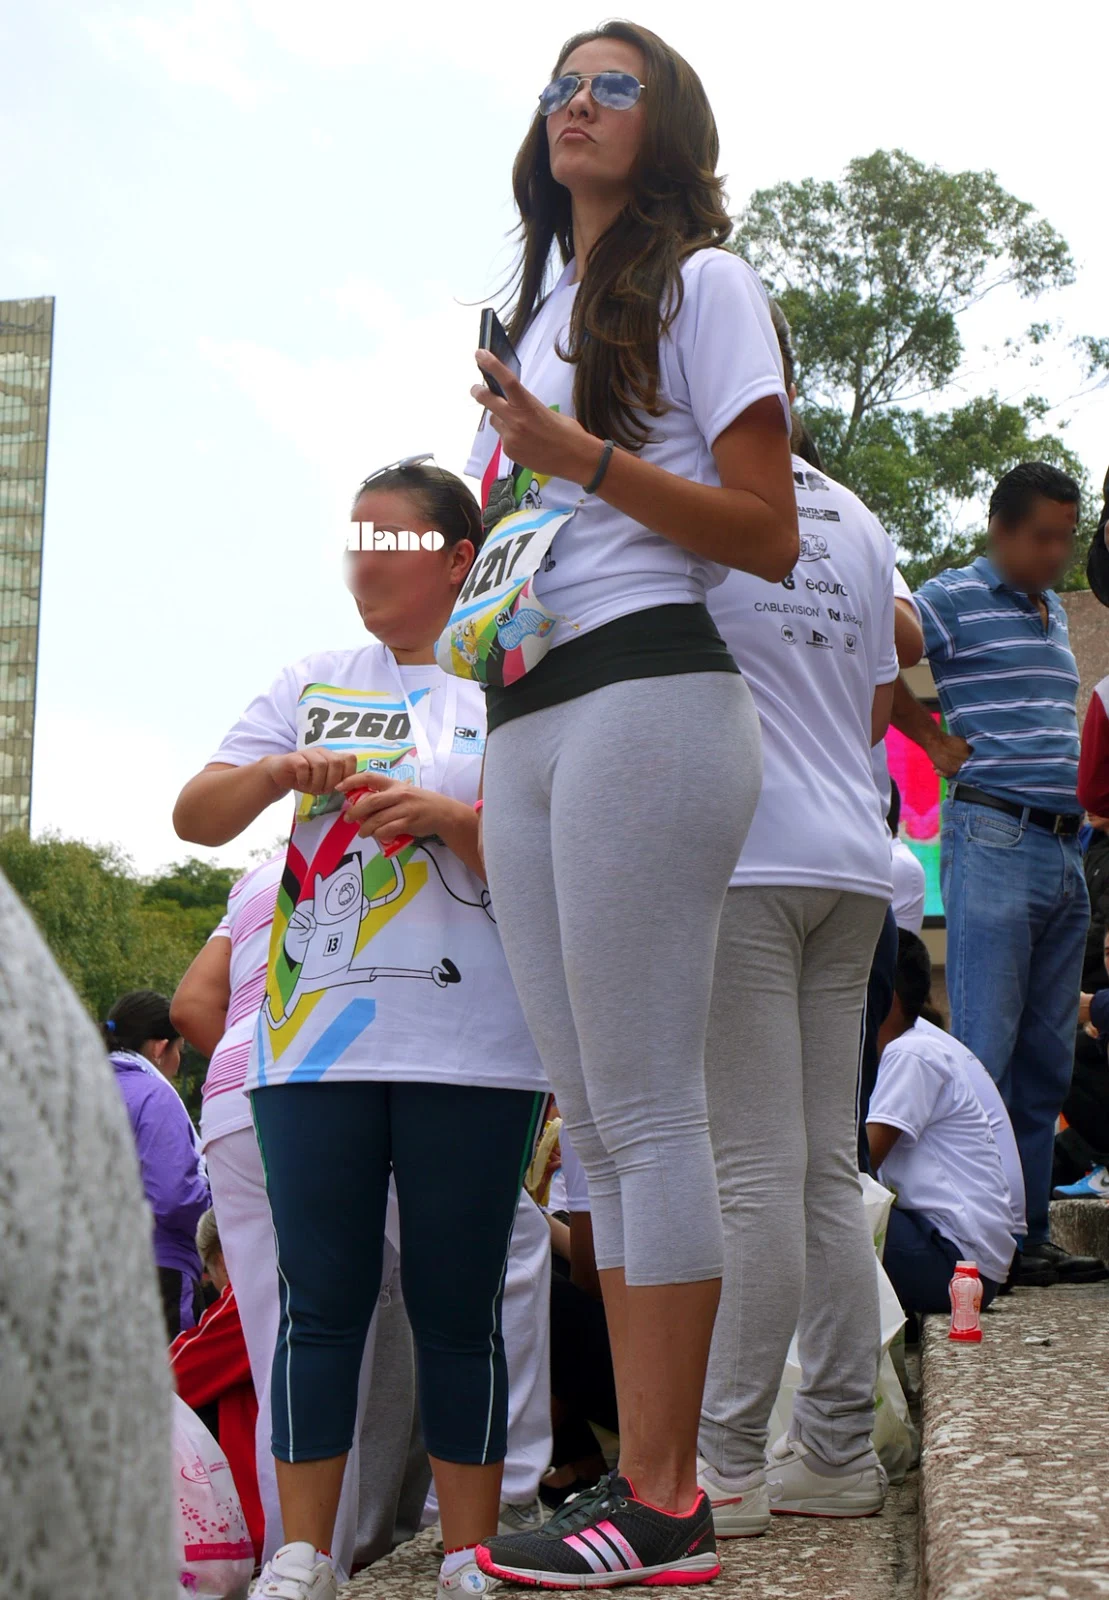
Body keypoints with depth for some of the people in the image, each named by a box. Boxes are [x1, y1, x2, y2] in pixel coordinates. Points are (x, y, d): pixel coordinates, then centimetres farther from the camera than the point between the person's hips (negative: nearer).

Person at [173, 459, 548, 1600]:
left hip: (470, 1046, -2)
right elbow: (195, 818, 12)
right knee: (322, 1299, 1)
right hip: (317, 1036, 2)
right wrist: (278, 772, -8)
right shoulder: (311, 689, 18)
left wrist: (444, 815, -14)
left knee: (457, 1305, 0)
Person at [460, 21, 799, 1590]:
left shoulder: (703, 283, 3)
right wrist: (474, 623, 15)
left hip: (645, 694, -8)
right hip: (525, 719, 8)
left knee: (647, 1111, -10)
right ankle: (647, 1473, 9)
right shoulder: (537, 318, 25)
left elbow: (768, 534, -5)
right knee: (596, 1123, 5)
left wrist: (581, 457, -13)